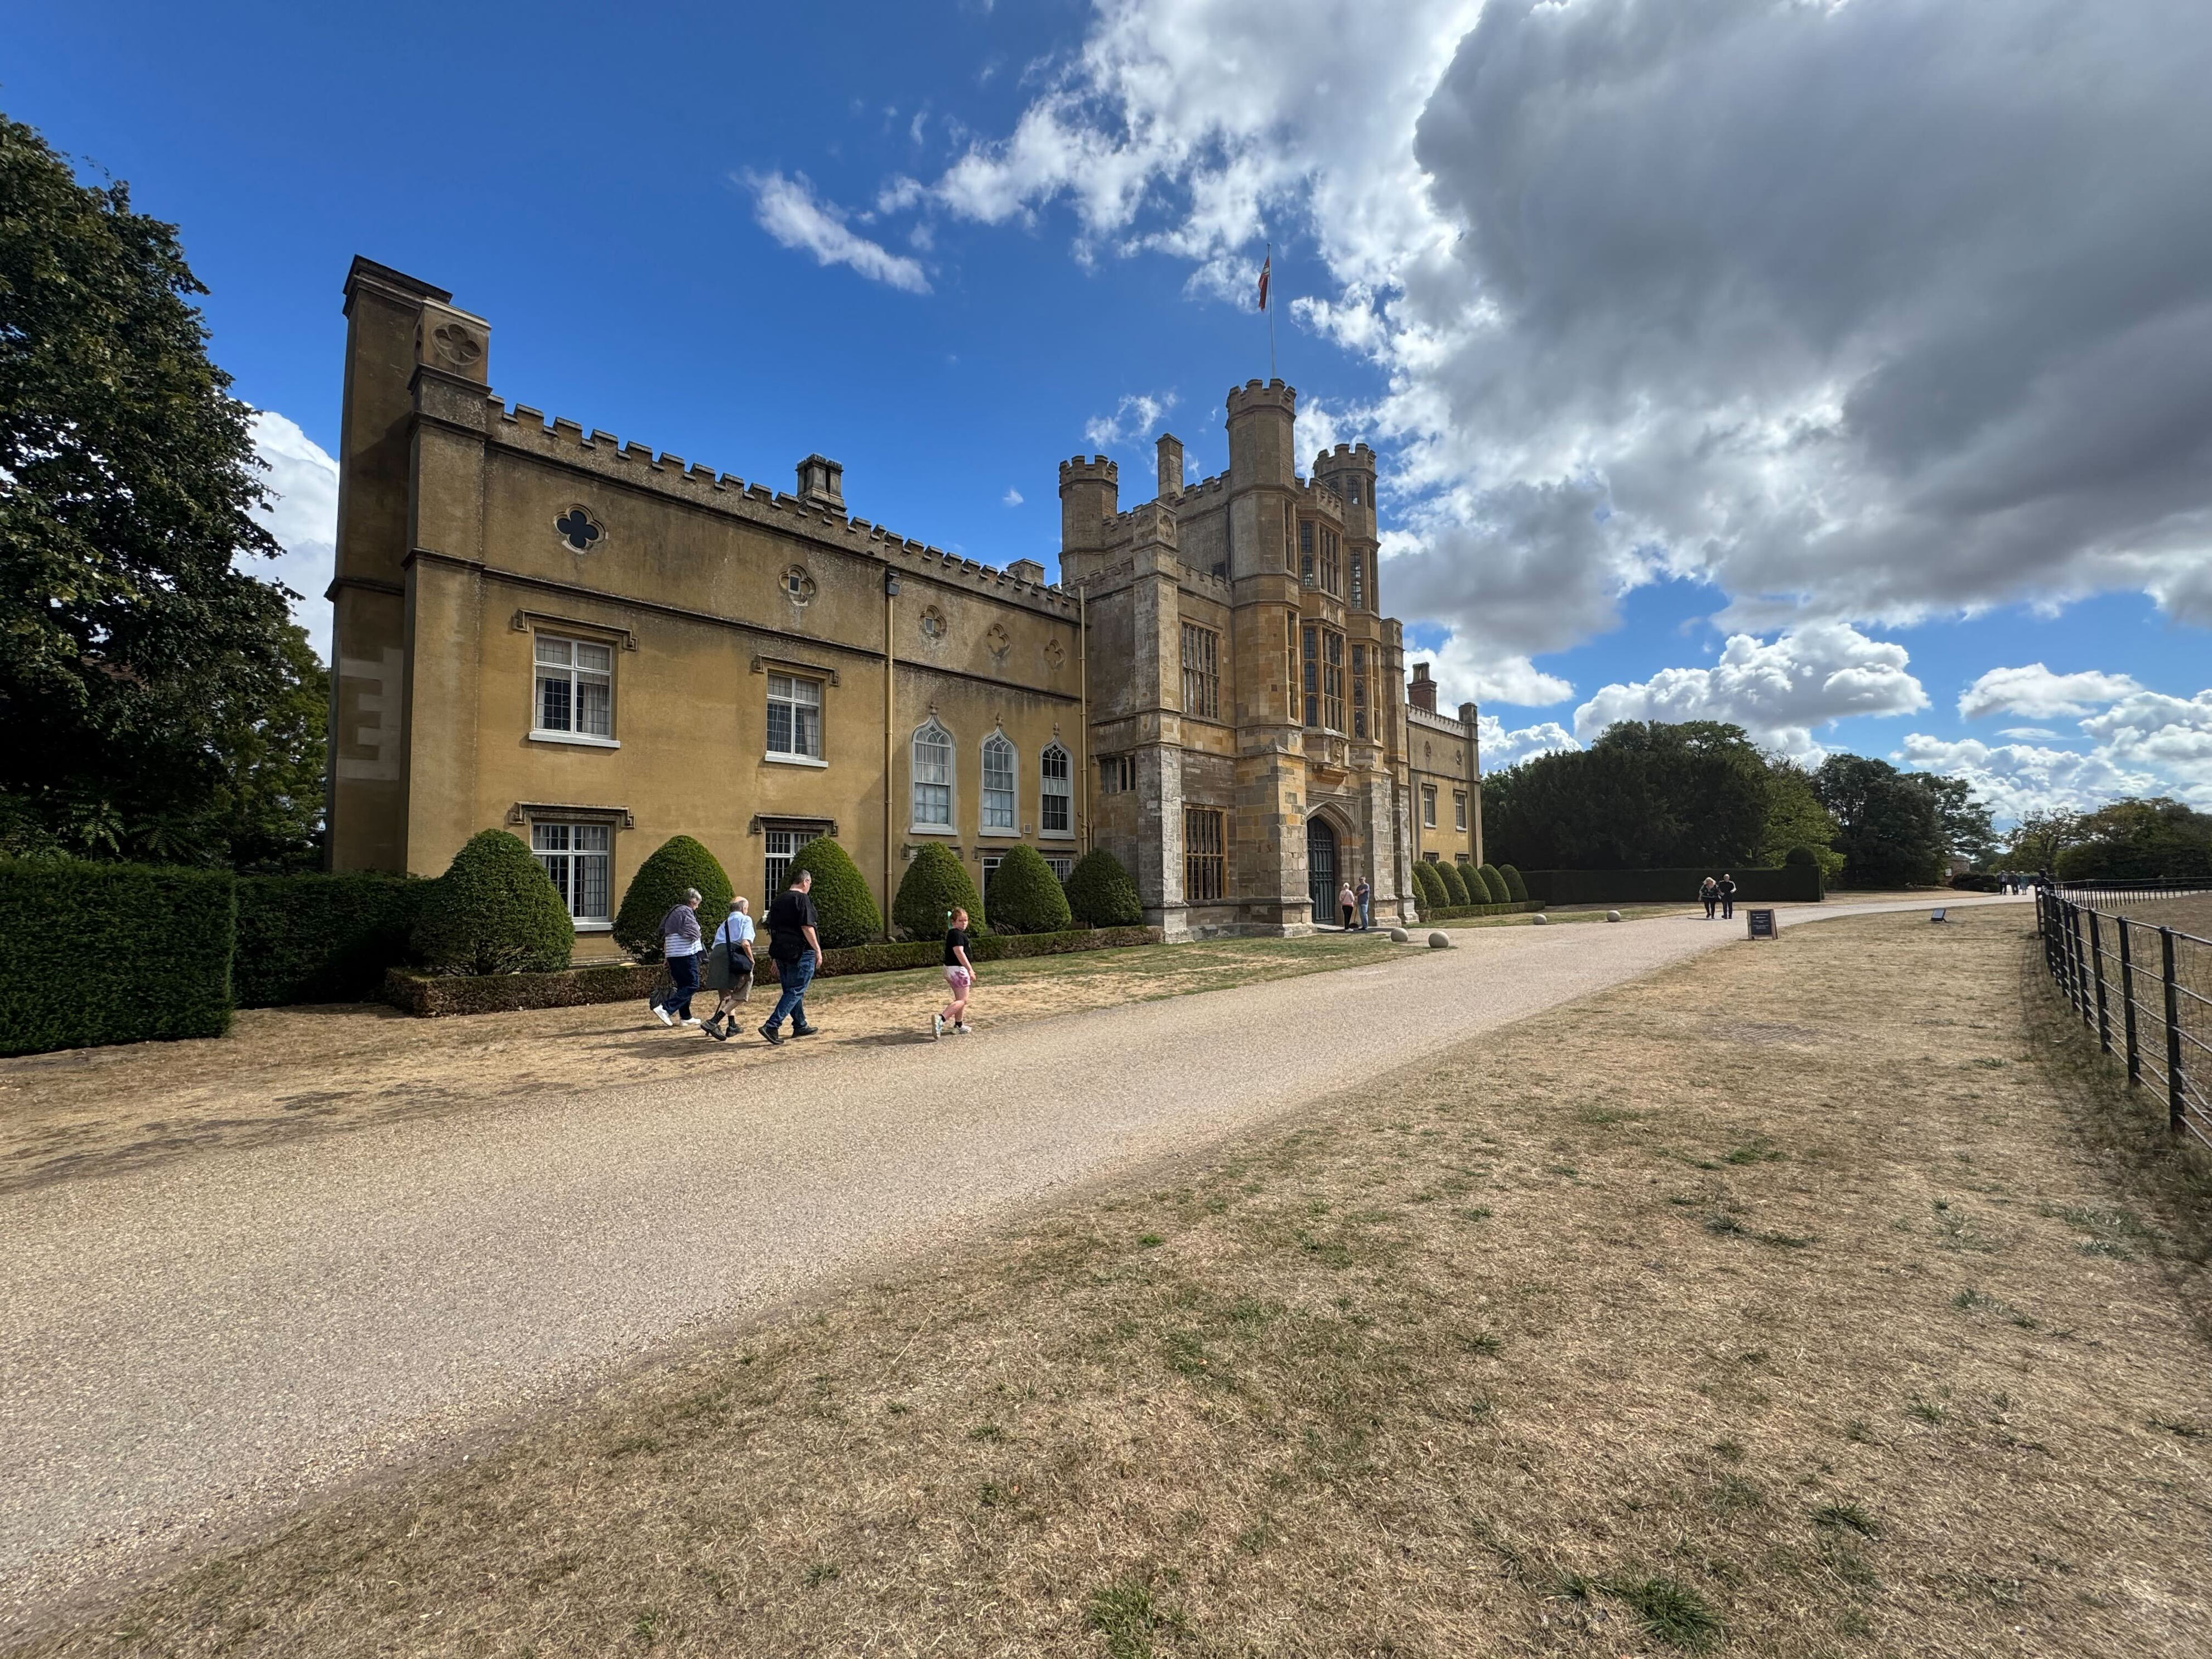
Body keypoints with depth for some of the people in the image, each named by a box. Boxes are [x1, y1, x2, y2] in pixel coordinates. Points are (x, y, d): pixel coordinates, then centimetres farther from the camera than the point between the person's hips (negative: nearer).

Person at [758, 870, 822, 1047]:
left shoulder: (778, 901, 14)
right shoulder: (802, 900, -11)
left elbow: (771, 931, 17)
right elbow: (807, 927, -18)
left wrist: (774, 956, 22)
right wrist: (818, 950, -13)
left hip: (781, 953, 9)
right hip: (801, 952, -8)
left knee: (790, 990, 16)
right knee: (795, 992, -4)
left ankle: (800, 1026, 26)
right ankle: (772, 1026, -13)